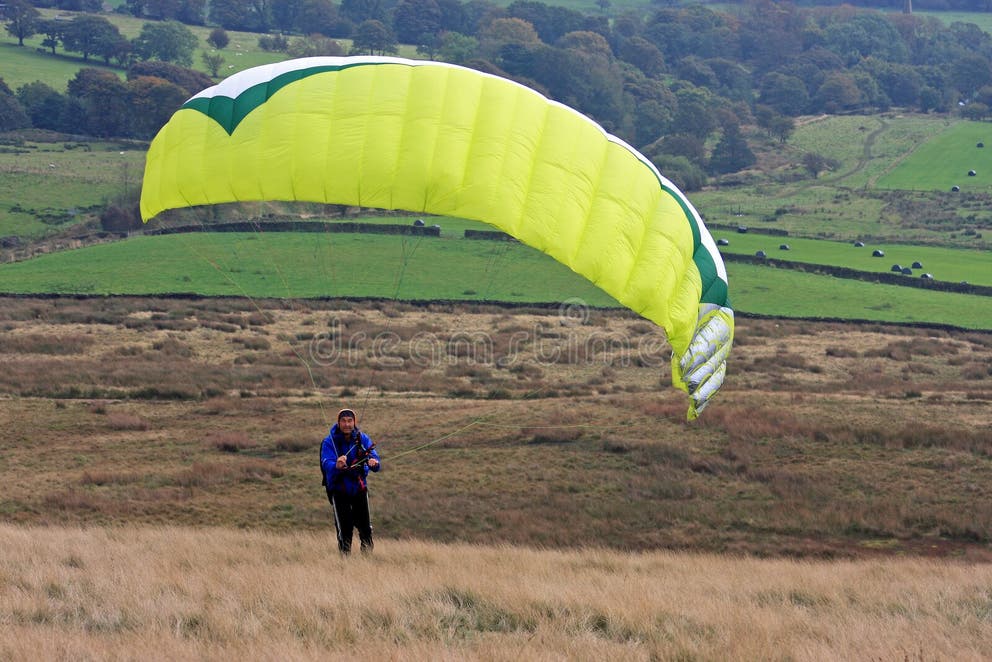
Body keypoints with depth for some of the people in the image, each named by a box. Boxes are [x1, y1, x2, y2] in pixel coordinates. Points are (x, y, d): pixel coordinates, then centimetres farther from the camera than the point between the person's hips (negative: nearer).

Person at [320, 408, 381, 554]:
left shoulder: (362, 438, -4)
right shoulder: (329, 442, -13)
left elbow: (373, 455, -16)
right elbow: (327, 464, -27)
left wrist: (373, 462, -41)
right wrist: (336, 466, -51)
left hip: (359, 487, 2)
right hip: (339, 491, -2)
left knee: (366, 528, 2)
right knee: (344, 531, -7)